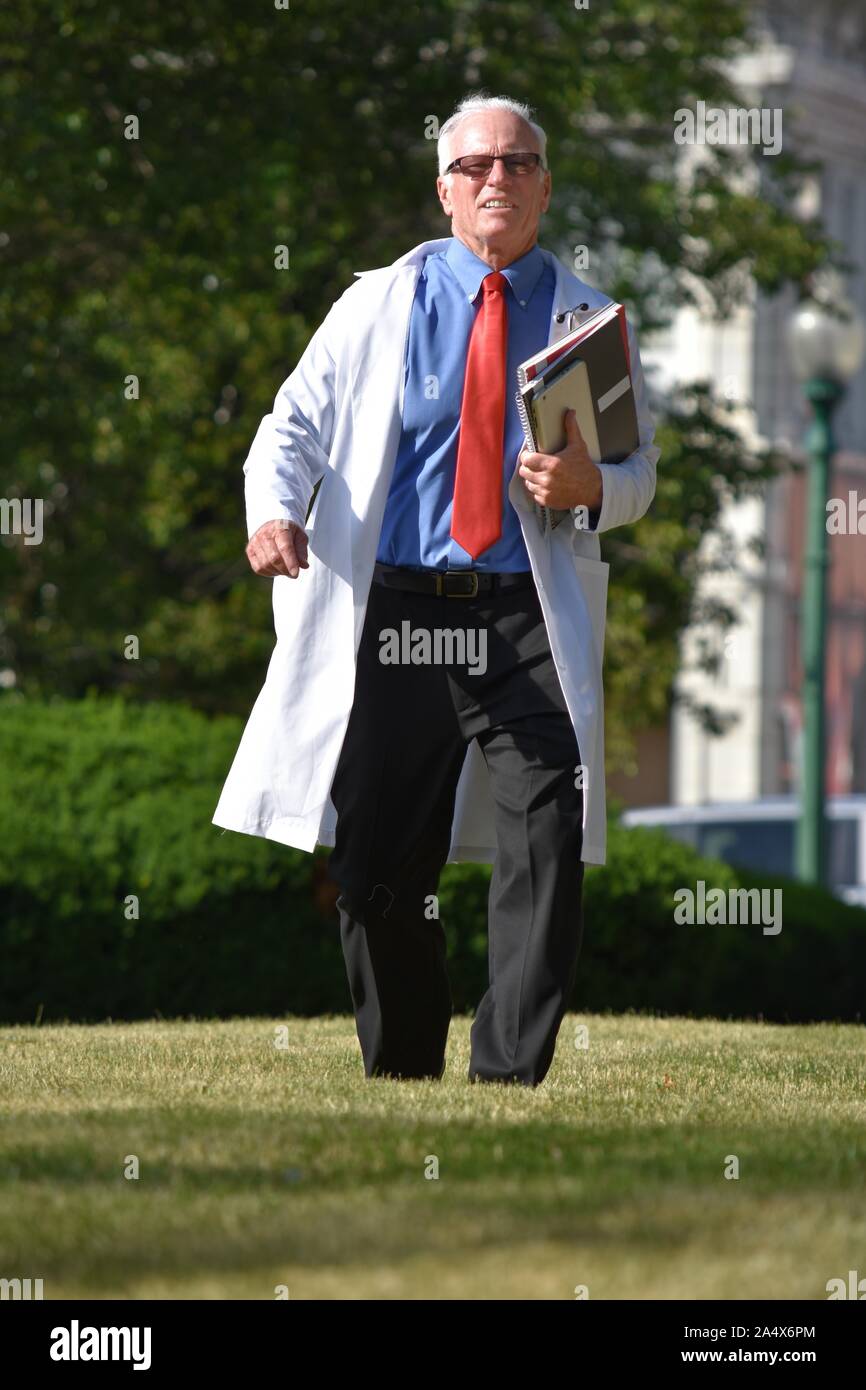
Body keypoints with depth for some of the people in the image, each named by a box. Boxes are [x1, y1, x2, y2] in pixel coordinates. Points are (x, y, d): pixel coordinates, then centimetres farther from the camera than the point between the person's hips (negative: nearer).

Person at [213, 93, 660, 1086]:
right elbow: (295, 425, 9)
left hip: (527, 620, -1)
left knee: (546, 844, -17)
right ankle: (399, 1076, 19)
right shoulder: (377, 306, 11)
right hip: (391, 611, 1)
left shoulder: (589, 324, 11)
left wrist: (590, 488, -10)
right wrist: (273, 511, -13)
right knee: (378, 864, 2)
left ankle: (509, 1079, -15)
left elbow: (640, 474, 14)